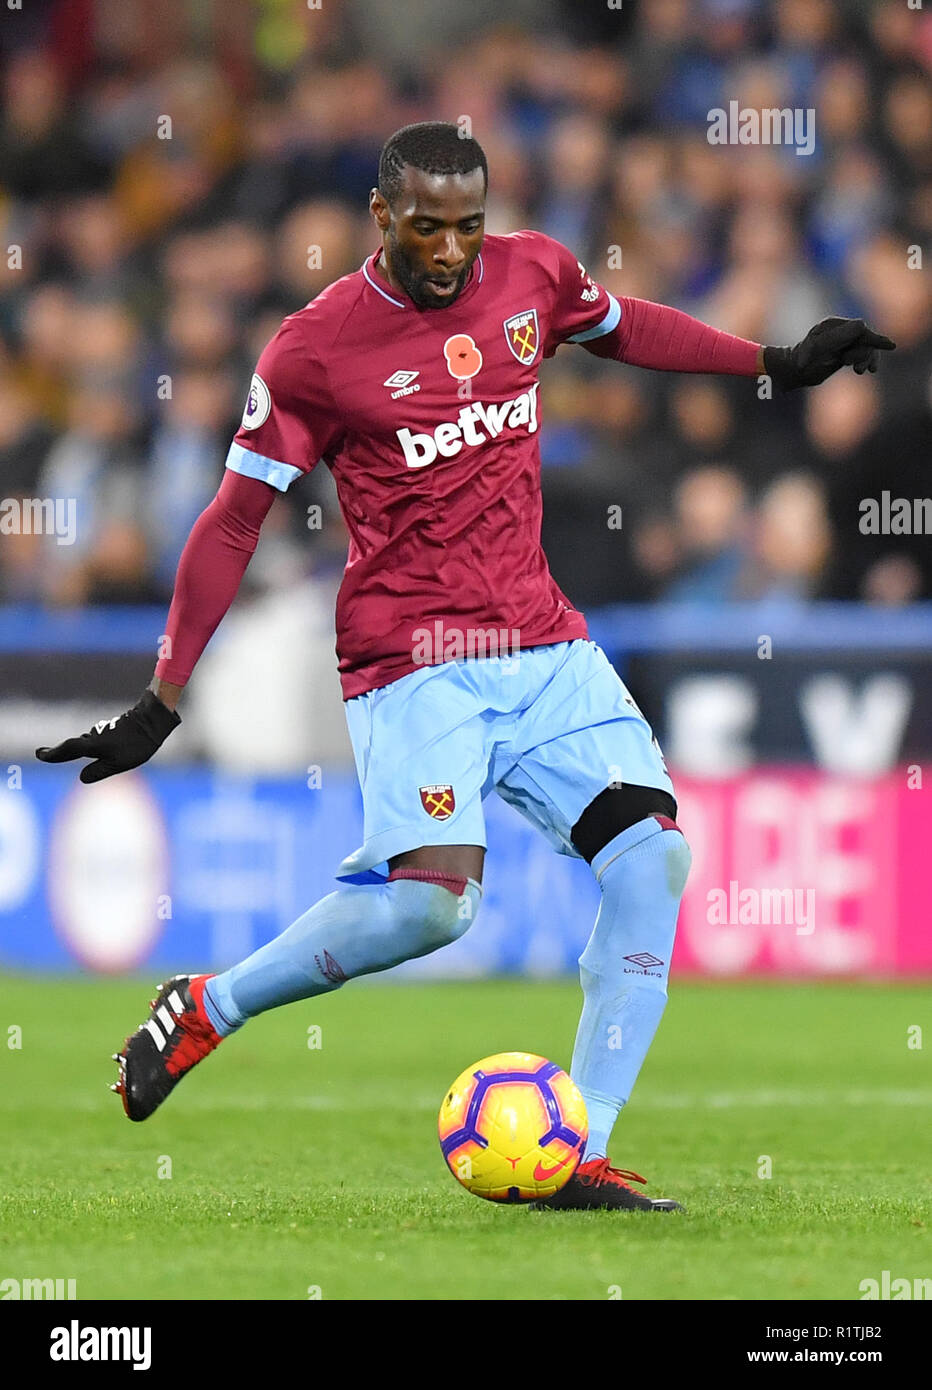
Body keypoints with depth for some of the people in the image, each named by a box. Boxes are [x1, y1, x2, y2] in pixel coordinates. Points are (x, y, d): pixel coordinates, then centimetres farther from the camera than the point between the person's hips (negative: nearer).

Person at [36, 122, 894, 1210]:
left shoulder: (533, 273, 5)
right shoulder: (317, 347, -9)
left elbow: (624, 326, 29)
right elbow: (232, 521, -4)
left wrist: (776, 364, 28)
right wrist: (161, 703, -5)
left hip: (542, 646, 6)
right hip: (411, 660, -6)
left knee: (653, 856, -10)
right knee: (435, 895, -25)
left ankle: (580, 1157, -6)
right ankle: (205, 1008, -1)